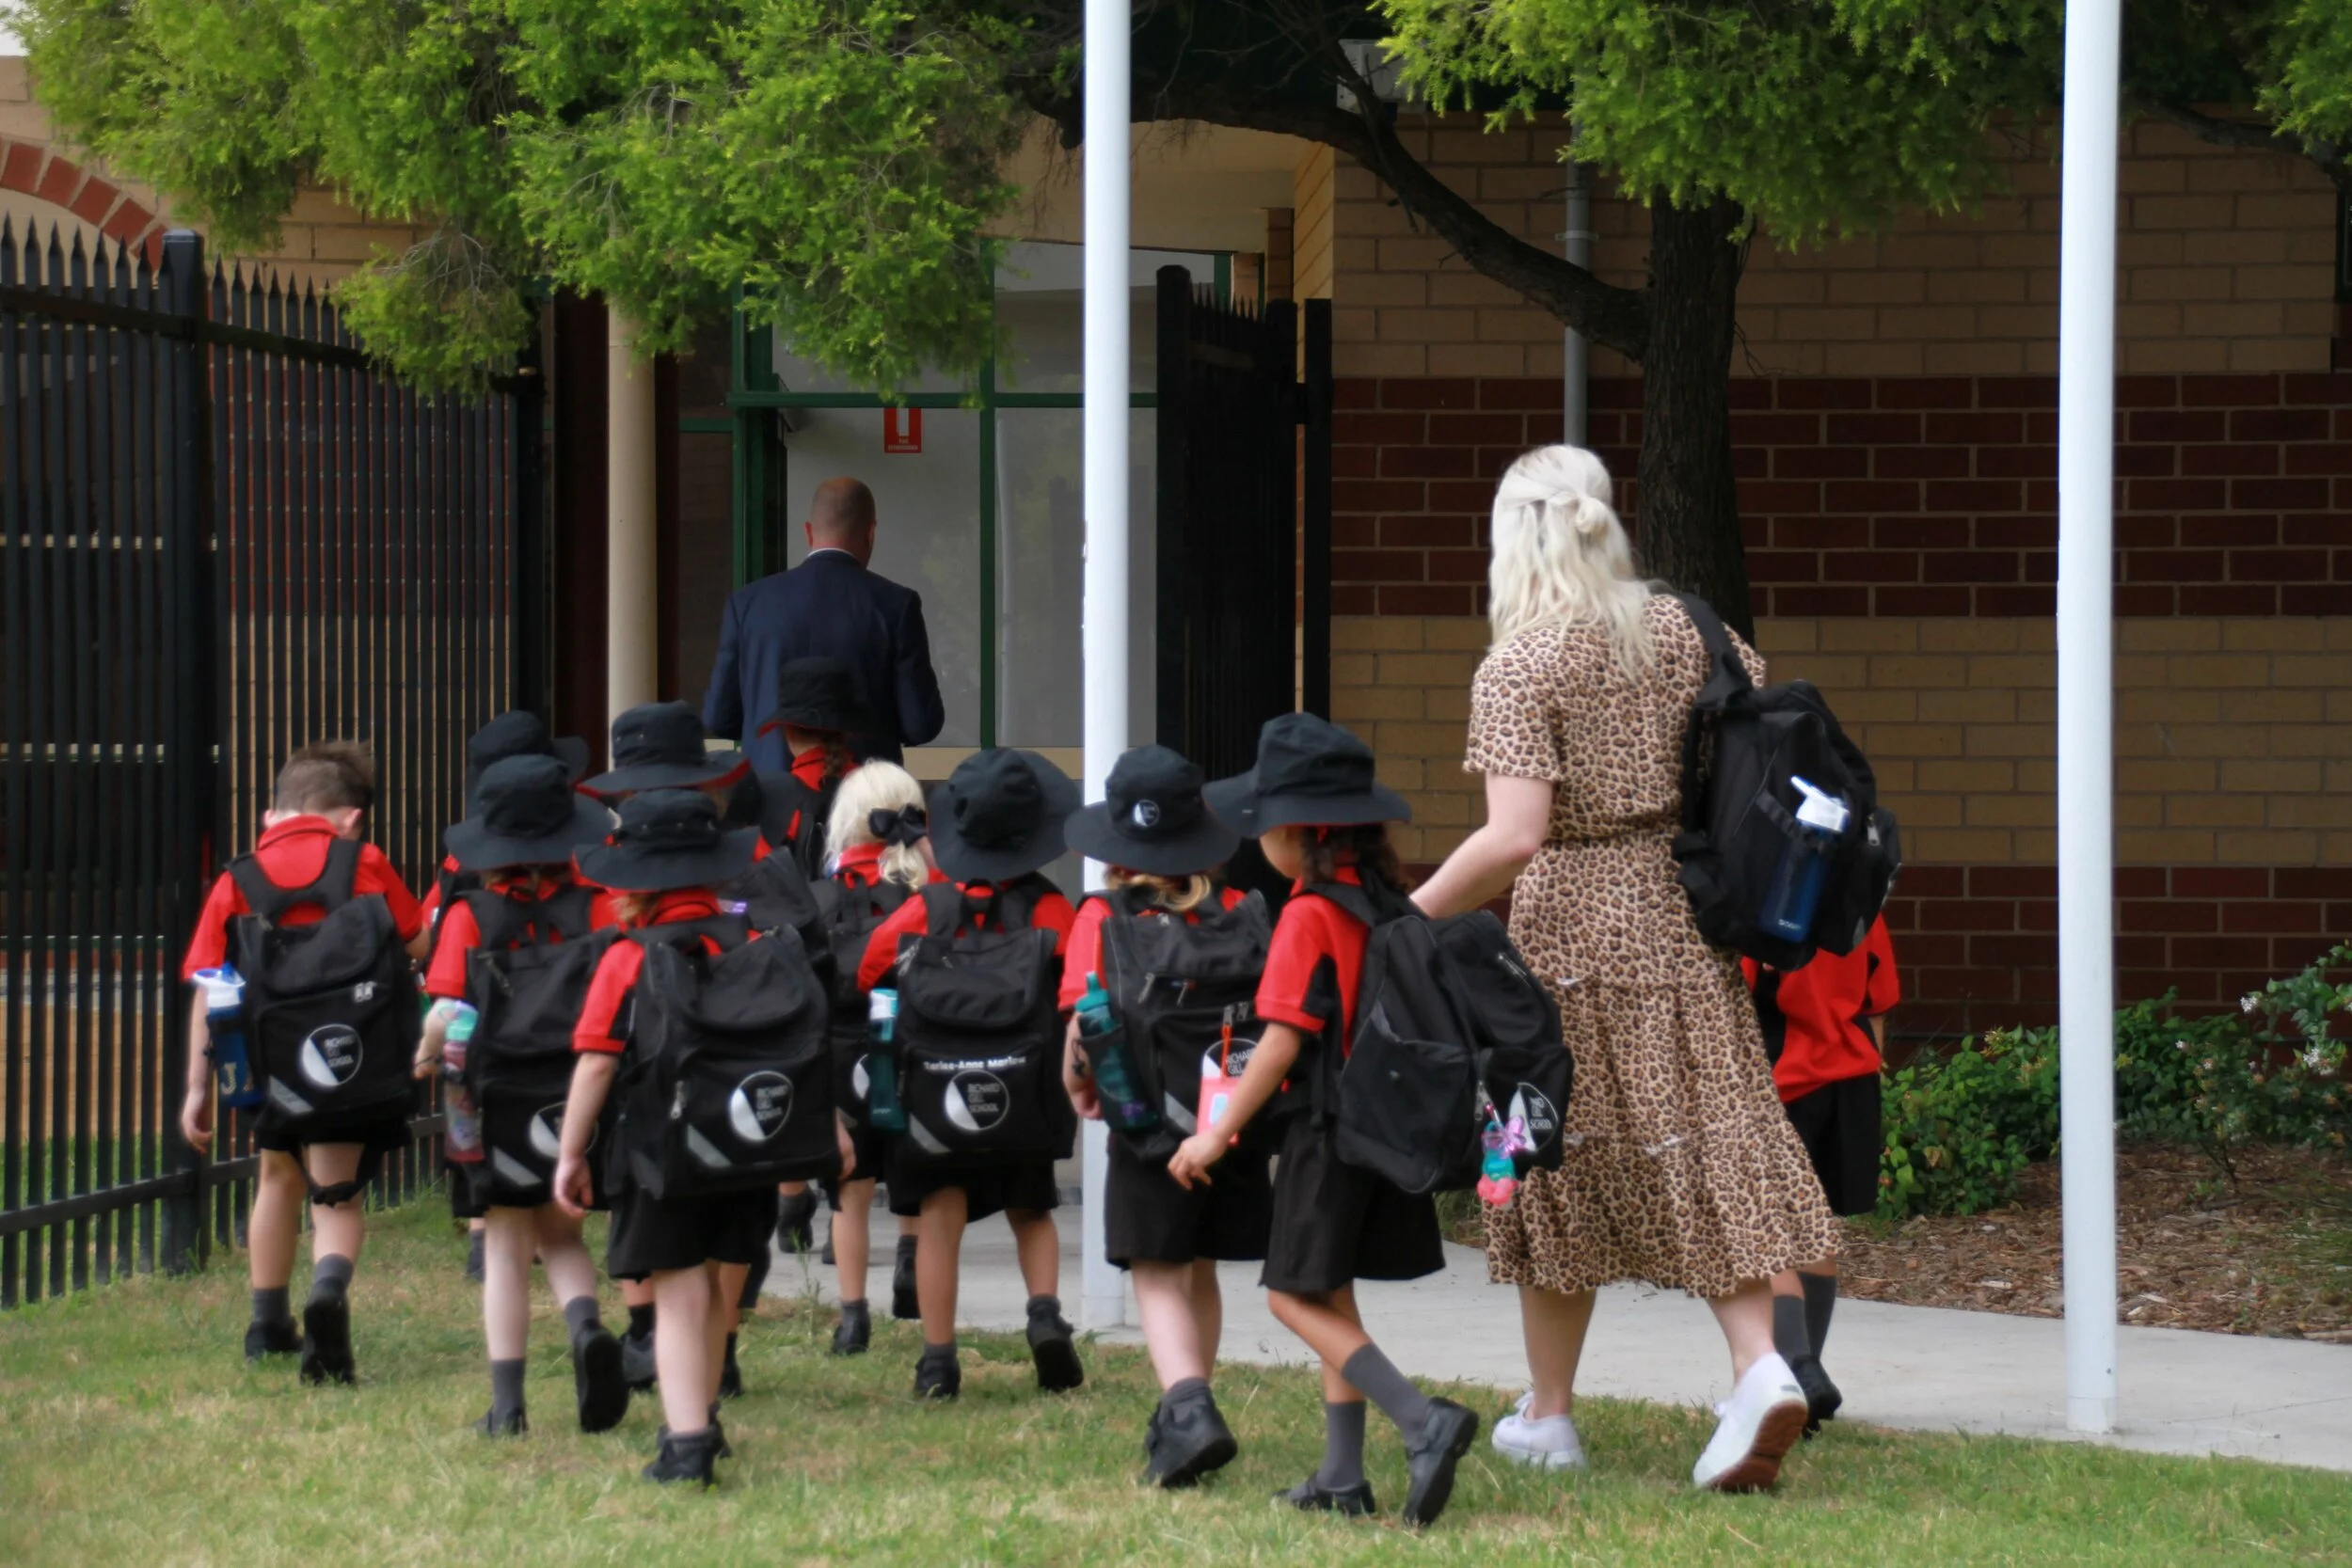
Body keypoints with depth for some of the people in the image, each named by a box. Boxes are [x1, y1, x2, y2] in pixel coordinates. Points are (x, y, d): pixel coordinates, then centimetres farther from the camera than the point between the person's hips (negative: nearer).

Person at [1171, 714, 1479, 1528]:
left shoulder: (1309, 917, -15)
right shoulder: (1387, 904, 7)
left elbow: (1283, 1039, -19)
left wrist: (1220, 1133, -14)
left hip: (1329, 1128, -8)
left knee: (1296, 1295, -2)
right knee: (1331, 1294, 15)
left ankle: (1424, 1422, -18)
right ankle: (1342, 1475, 15)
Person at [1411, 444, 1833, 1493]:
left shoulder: (1520, 666, -13)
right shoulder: (1685, 630, 3)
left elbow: (1514, 837, -22)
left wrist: (1412, 915, -13)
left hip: (1570, 932, -4)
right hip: (1685, 923, 4)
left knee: (1562, 1165, 8)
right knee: (1707, 1146, 4)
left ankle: (1548, 1418, 19)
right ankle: (1759, 1363, -16)